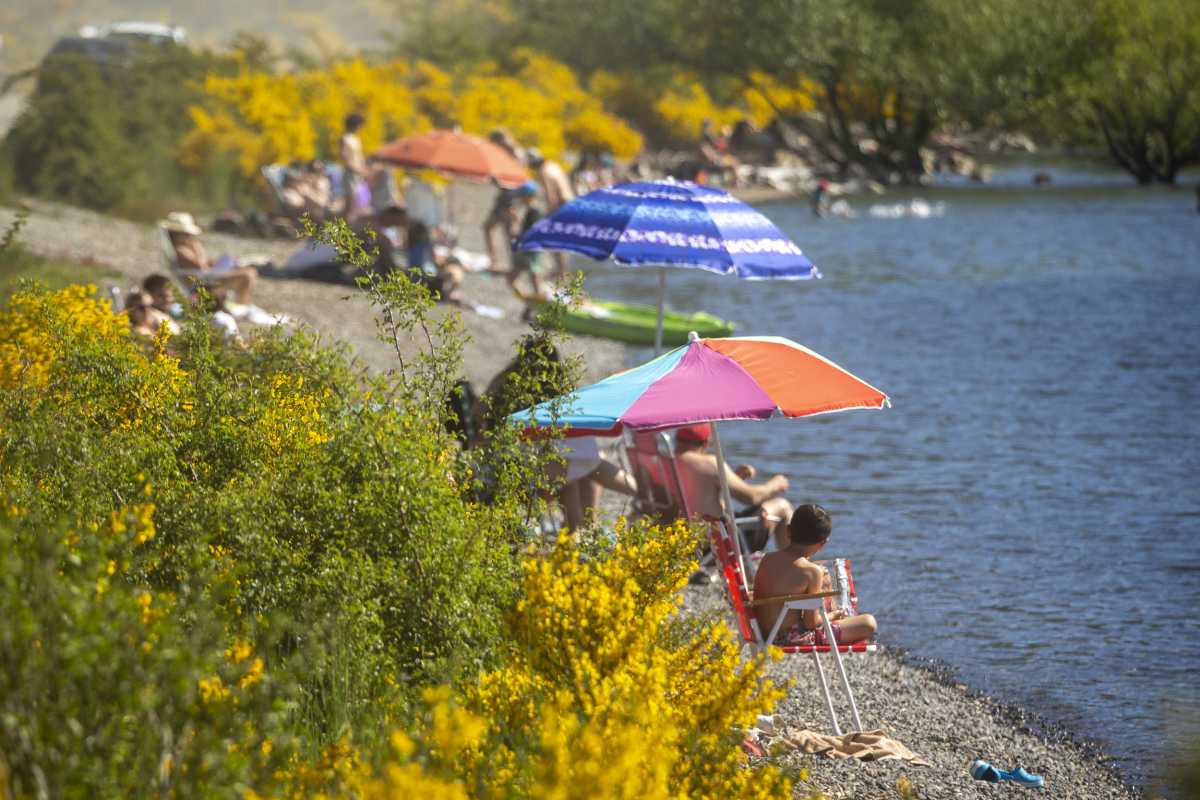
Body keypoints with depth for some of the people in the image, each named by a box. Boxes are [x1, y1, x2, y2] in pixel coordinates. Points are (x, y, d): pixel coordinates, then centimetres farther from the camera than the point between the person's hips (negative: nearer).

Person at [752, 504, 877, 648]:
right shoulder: (812, 571, -18)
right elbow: (811, 622, -17)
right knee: (869, 624, -6)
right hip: (796, 638, -8)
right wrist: (831, 616, 7)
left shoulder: (767, 559, 0)